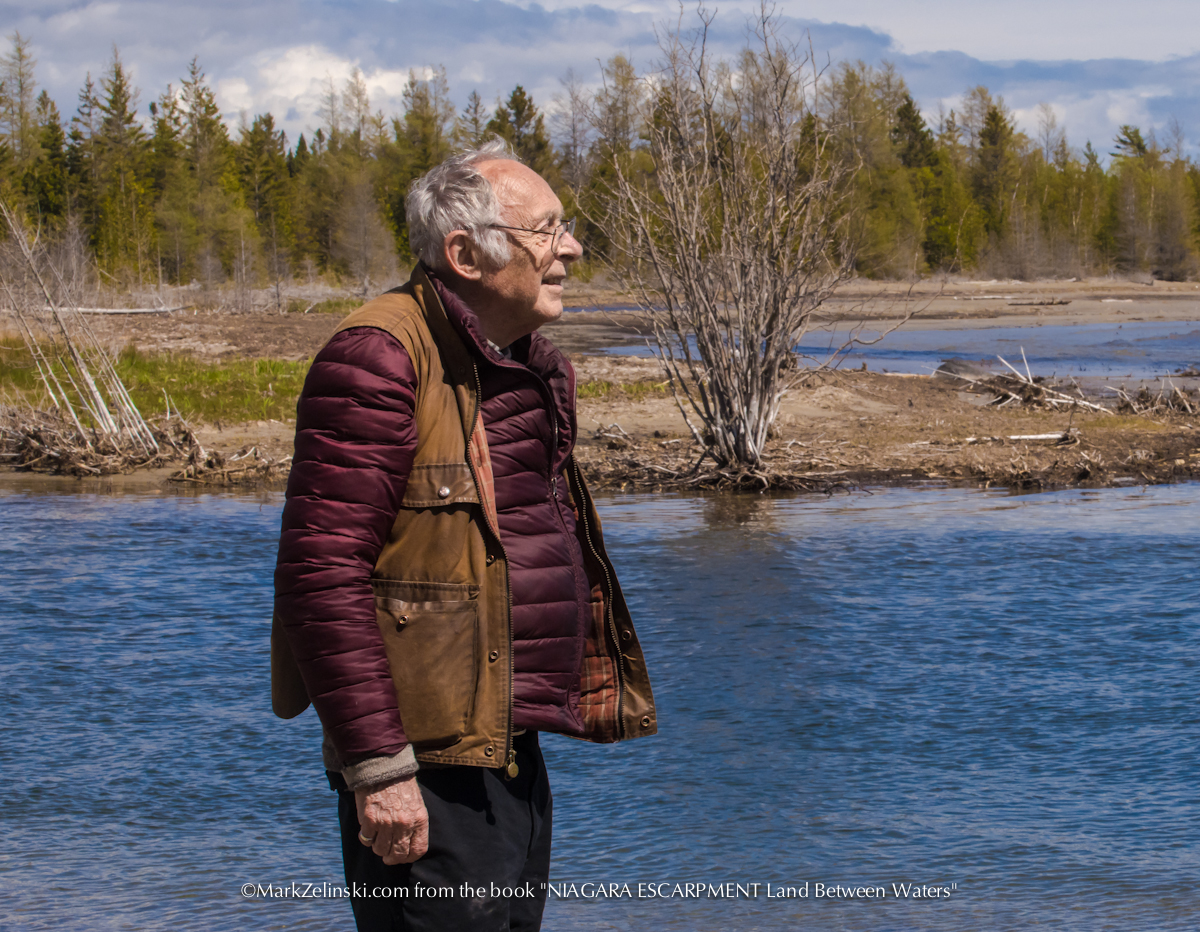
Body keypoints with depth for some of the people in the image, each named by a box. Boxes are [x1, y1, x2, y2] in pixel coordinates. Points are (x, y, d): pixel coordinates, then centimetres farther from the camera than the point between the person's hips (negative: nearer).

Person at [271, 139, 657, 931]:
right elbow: (323, 573, -20)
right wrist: (377, 768, -23)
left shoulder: (534, 369, 15)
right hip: (425, 770, -9)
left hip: (512, 753, 9)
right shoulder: (379, 360, -15)